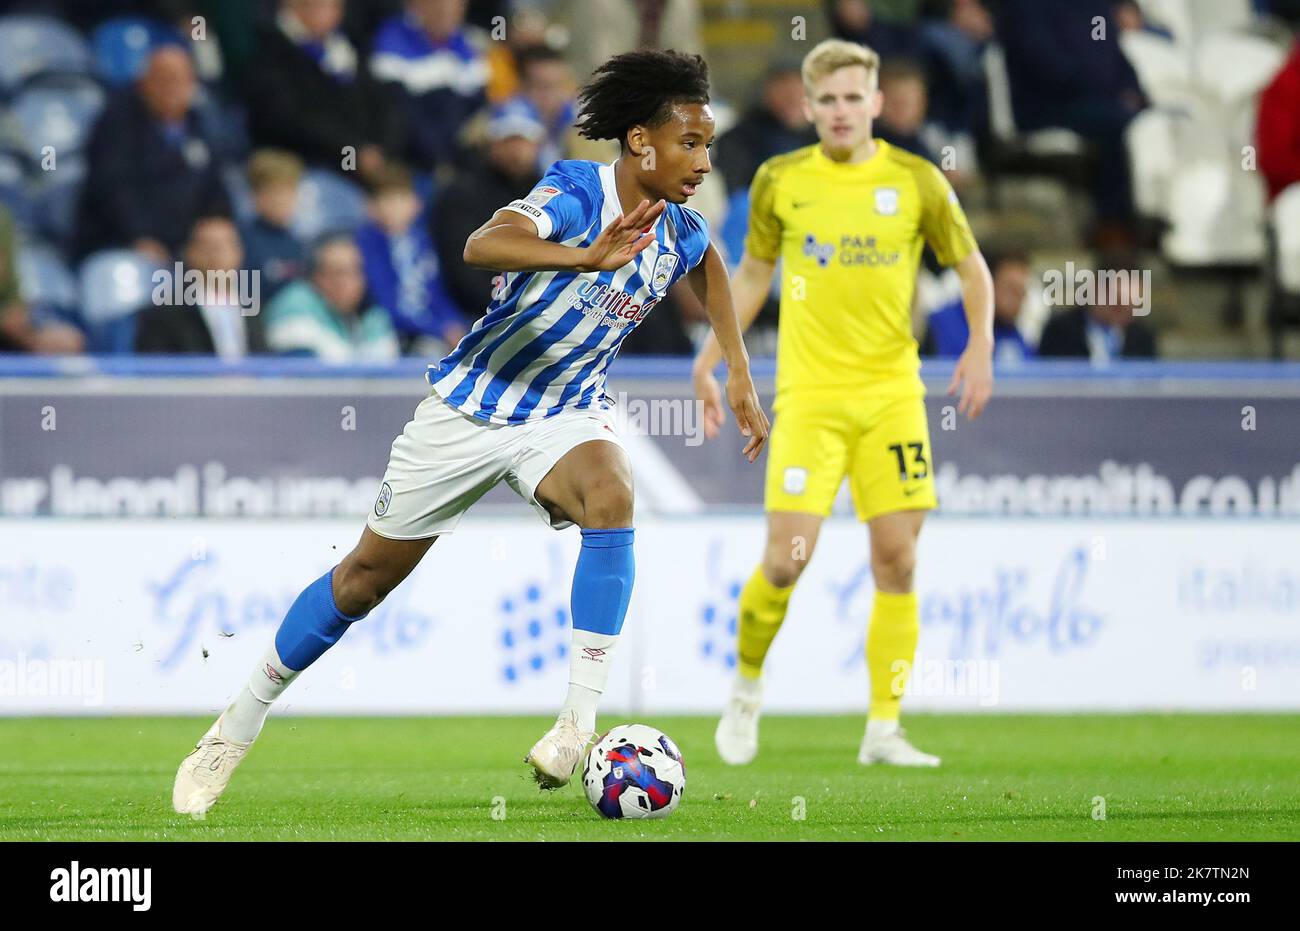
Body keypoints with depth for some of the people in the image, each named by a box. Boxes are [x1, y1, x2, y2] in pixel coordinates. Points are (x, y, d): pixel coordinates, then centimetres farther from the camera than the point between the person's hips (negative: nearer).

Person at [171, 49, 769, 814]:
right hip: (473, 404, -4)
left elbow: (710, 265, 23)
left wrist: (741, 374, 18)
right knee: (367, 576, 7)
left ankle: (580, 722, -31)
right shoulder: (578, 193, -24)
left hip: (566, 415, 4)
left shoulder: (681, 233, -5)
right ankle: (238, 728, 27)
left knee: (612, 493, -32)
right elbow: (483, 244, -46)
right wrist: (588, 257, -61)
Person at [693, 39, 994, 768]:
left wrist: (981, 346, -5)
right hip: (810, 397, -1)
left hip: (892, 394, 1)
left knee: (897, 558, -2)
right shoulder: (781, 181, 3)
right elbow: (753, 274, 16)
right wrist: (709, 361, 12)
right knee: (788, 557, -10)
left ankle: (884, 731, 5)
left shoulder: (915, 181, 1)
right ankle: (748, 683, 17)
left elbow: (972, 267, 10)